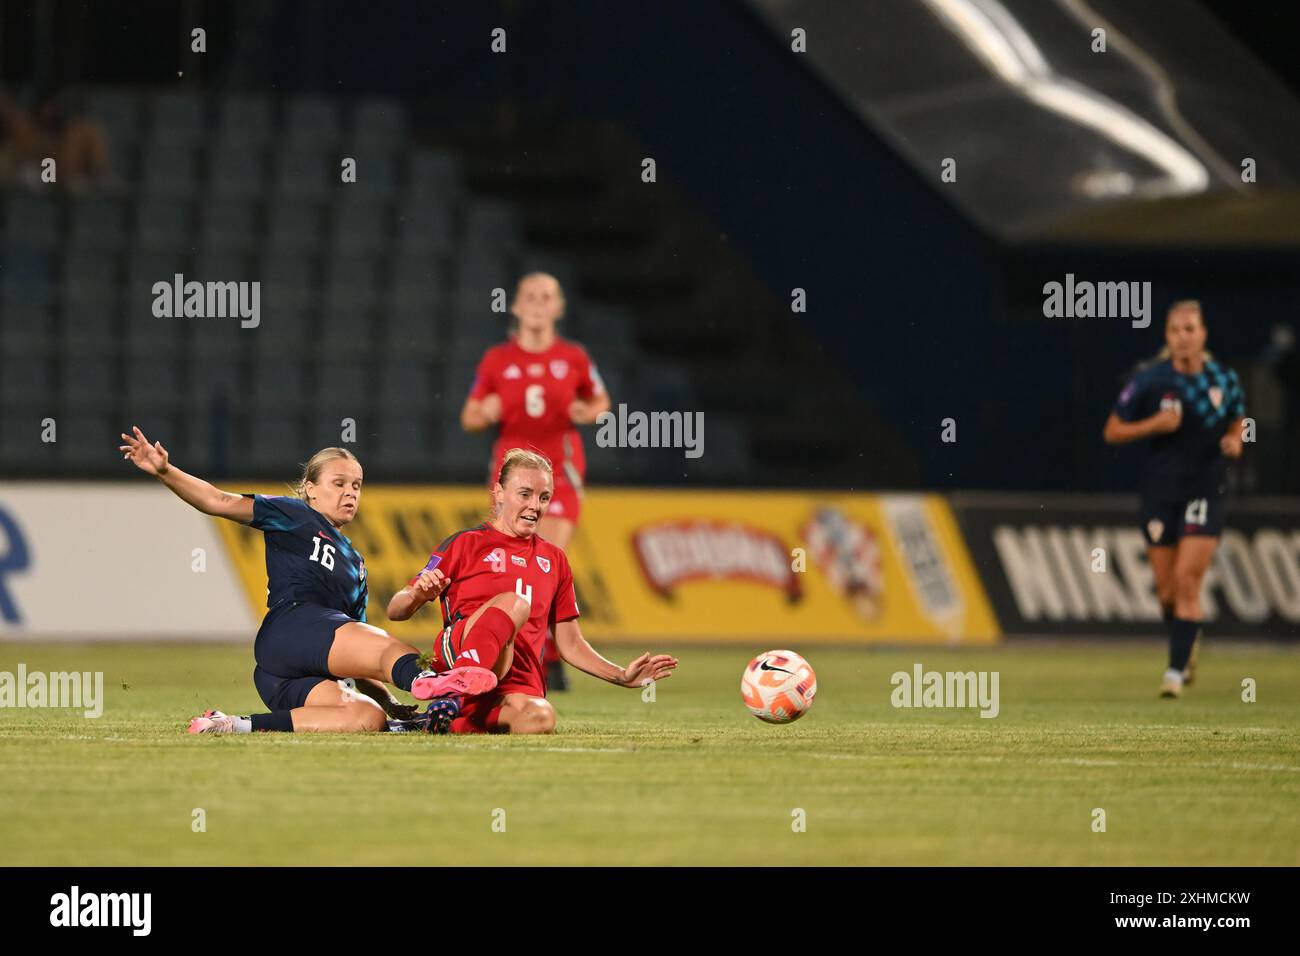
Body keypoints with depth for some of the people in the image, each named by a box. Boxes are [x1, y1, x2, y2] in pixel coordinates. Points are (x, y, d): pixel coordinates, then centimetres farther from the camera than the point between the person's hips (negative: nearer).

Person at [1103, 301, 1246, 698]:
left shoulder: (1224, 379, -1)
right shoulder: (1150, 380, -6)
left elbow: (1237, 423, 17)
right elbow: (1113, 431, 0)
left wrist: (1233, 441, -6)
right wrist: (1154, 425, -16)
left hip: (1206, 490, 0)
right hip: (1161, 491, 0)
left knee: (1187, 578, -14)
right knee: (1167, 588, 6)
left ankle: (1176, 670, -10)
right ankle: (1187, 641, 37)